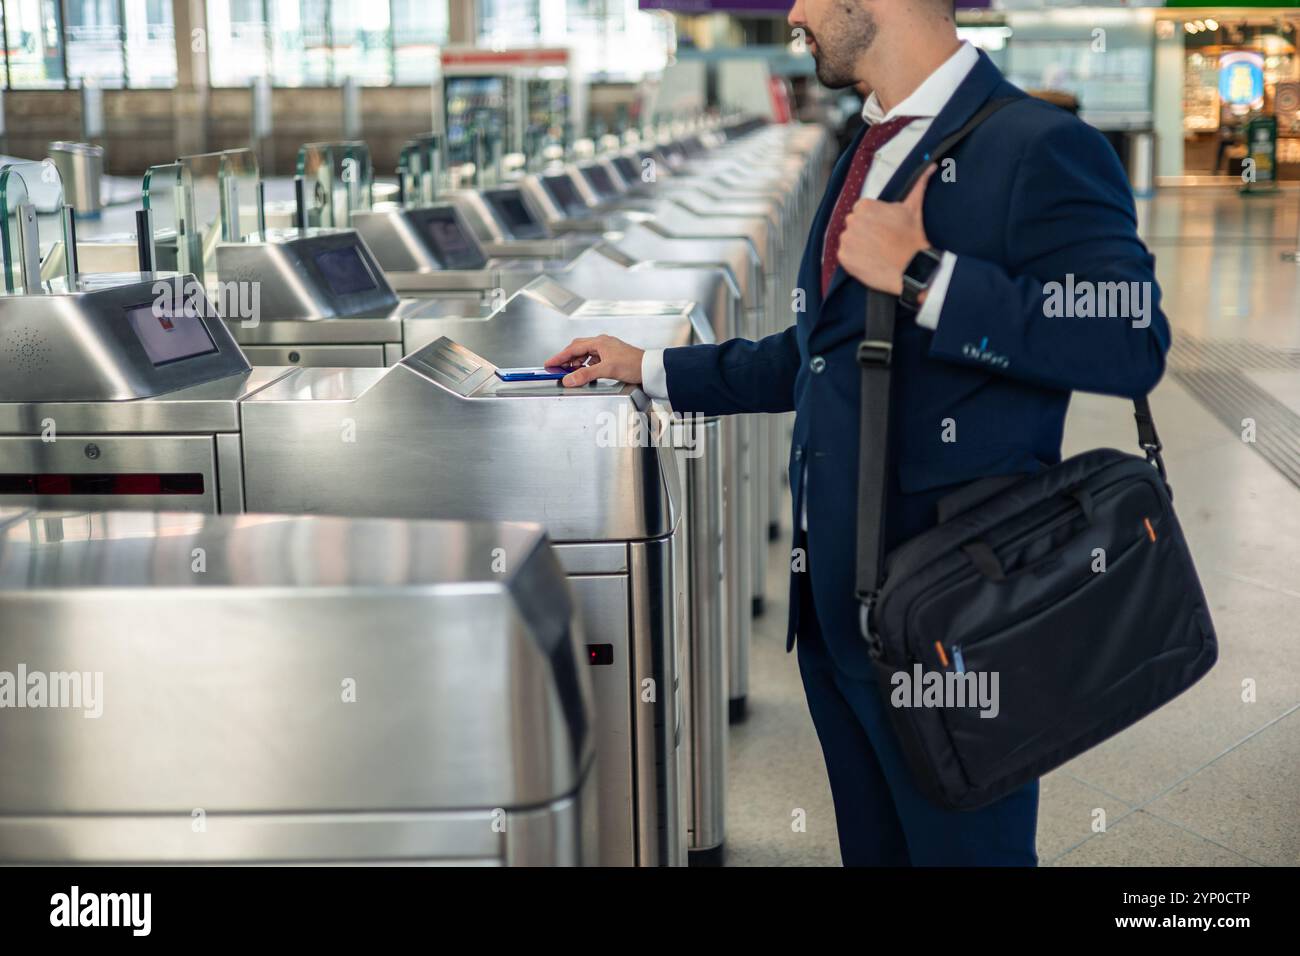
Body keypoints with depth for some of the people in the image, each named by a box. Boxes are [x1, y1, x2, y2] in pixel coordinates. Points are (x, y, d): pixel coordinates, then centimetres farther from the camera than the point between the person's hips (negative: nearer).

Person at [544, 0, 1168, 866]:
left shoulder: (1038, 148, -15)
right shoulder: (867, 158, 15)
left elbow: (1130, 344, -27)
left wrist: (922, 276, -25)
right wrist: (649, 369, 25)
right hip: (835, 598, 9)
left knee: (963, 847, 6)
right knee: (873, 846, 21)